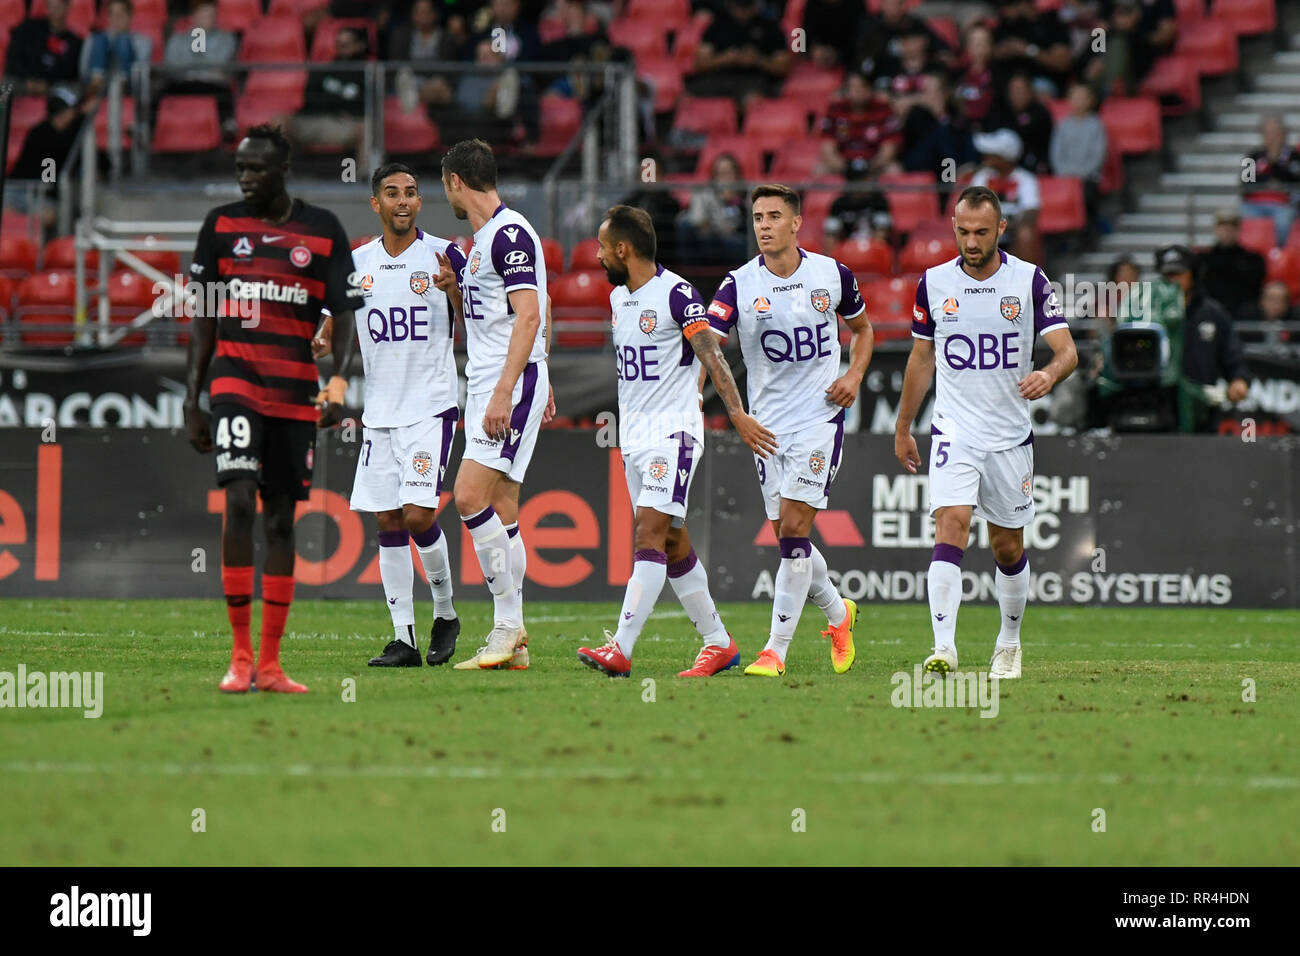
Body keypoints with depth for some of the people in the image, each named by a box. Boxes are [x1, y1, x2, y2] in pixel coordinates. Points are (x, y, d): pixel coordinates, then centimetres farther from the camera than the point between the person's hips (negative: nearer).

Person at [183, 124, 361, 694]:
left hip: (296, 393, 1)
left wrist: (340, 382, -15)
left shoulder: (323, 231, 4)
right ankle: (241, 656, -13)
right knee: (240, 502, -18)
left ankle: (270, 664, 10)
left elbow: (345, 316, 2)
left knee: (281, 520, 5)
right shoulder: (222, 226, 6)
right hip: (236, 381, -1)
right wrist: (190, 403, 6)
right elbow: (203, 320, 10)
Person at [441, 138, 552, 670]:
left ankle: (508, 621, -12)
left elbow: (528, 316, -20)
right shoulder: (486, 236, 18)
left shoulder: (510, 234, -13)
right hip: (485, 385, 10)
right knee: (500, 511, 7)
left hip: (513, 382, -10)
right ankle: (509, 636, 8)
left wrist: (504, 392, -25)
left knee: (471, 497, -17)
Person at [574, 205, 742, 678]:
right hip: (634, 438, 9)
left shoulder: (677, 294, -12)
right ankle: (719, 644, 19)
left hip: (673, 431, -9)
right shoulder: (618, 298, 13)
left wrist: (739, 415, -29)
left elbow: (713, 358, -18)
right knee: (673, 545, 10)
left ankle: (621, 648, -26)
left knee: (651, 534, -16)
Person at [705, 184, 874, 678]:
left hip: (820, 415, -2)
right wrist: (736, 415, -25)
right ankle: (838, 614, 33)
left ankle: (776, 650, -11)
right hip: (767, 426, 2)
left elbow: (862, 327, 18)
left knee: (793, 526, -12)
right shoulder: (739, 285, -6)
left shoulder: (832, 274, -1)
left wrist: (854, 376, -1)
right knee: (786, 534, 5)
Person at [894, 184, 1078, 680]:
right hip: (954, 430, 0)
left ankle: (1009, 642, 30)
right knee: (951, 527, -19)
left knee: (1008, 546, 9)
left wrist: (1049, 373, -32)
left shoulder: (1030, 280, -4)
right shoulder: (933, 283, 2)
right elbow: (921, 359, 14)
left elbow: (1067, 350, -9)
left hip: (1011, 435, 0)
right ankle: (943, 648, -26)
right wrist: (903, 428, 17)